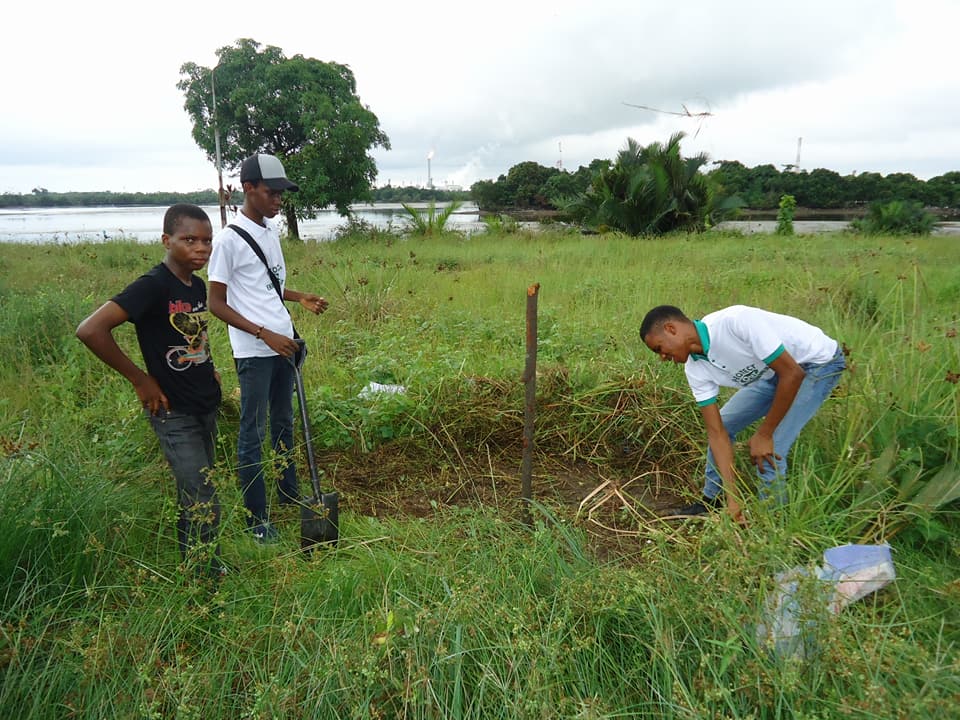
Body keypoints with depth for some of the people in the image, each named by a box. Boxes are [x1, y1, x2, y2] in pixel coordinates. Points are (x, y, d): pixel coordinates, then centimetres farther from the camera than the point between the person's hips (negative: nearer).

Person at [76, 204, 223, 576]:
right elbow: (89, 330, -26)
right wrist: (140, 379, -19)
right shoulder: (152, 286, -19)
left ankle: (195, 567, 35)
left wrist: (208, 370, 10)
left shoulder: (198, 285, 5)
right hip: (174, 413, -7)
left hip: (206, 406, 8)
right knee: (203, 505, -5)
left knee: (194, 495, 19)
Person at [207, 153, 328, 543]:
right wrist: (265, 334, -19)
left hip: (283, 344, 8)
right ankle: (256, 518, 14)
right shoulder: (229, 239, -13)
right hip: (254, 352, -8)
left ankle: (290, 493, 33)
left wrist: (301, 298, 3)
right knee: (253, 433, 2)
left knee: (284, 423, 18)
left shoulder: (272, 231, 10)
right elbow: (217, 303, -12)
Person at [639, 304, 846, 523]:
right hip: (773, 372, 8)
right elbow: (717, 432, -11)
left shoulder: (735, 321, -35)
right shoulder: (696, 368, -12)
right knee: (721, 424, 8)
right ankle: (712, 502, 27)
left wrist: (764, 434, -21)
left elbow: (793, 374, -29)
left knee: (768, 451, -18)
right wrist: (733, 498, -17)